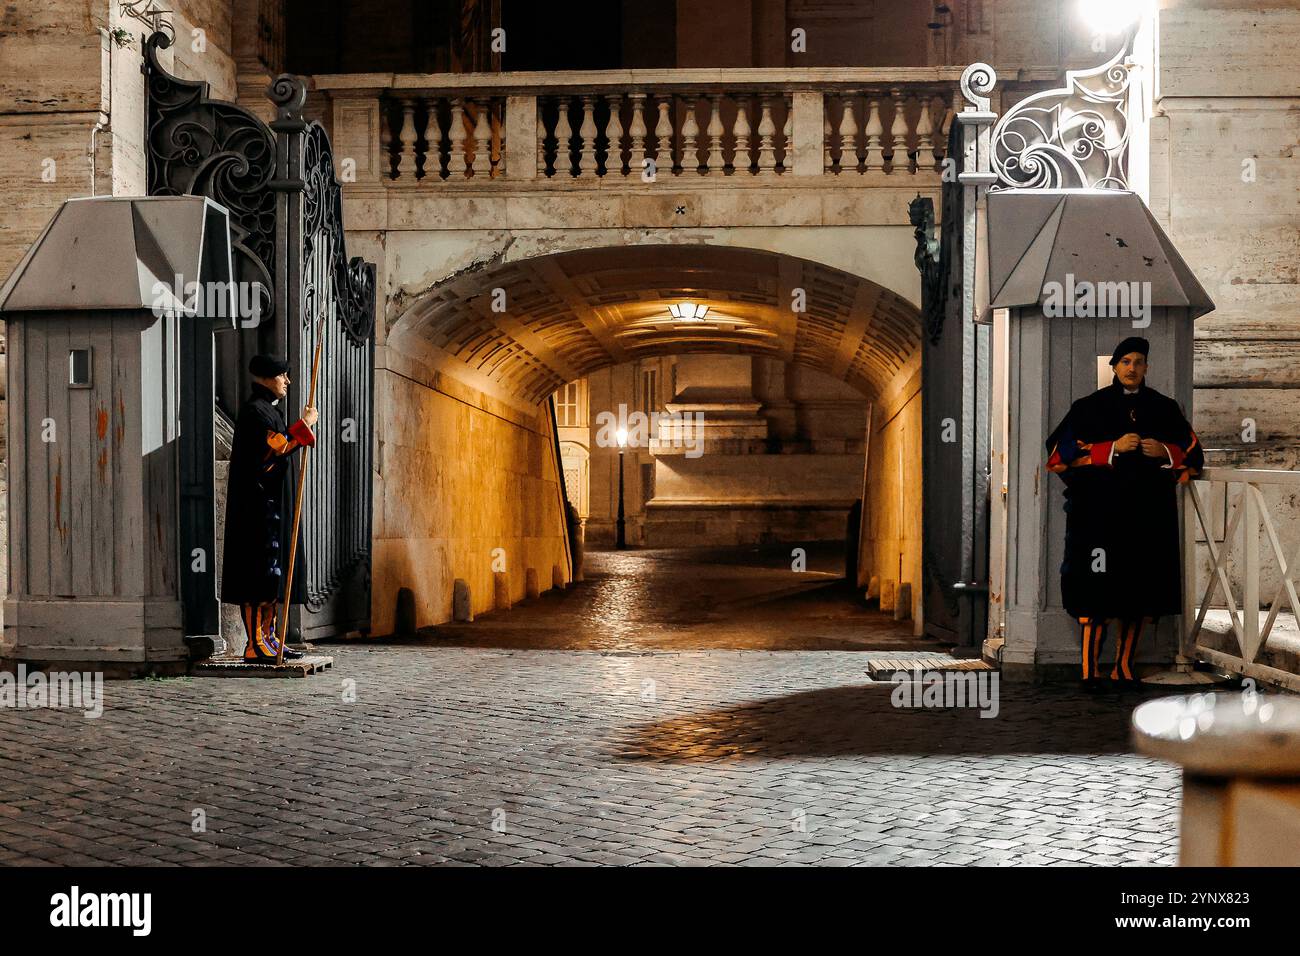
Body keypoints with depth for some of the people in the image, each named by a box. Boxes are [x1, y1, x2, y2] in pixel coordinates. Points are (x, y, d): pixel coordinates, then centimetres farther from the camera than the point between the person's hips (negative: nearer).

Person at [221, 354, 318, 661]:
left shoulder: (268, 410, 20)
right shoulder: (255, 410, -11)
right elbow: (275, 448, -21)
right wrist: (304, 425, -11)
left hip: (269, 504, 10)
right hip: (257, 505, -10)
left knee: (270, 573, 10)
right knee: (259, 569, -11)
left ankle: (268, 638, 14)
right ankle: (256, 644, -11)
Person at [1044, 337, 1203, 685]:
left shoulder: (1164, 408, 12)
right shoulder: (1090, 407, 4)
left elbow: (1193, 452, 16)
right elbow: (1063, 451, -3)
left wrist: (1165, 453, -6)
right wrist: (1113, 448, -13)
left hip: (1149, 510, 3)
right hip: (1100, 510, -3)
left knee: (1139, 591, 3)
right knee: (1098, 591, -10)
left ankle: (1124, 666, 13)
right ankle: (1090, 669, -7)